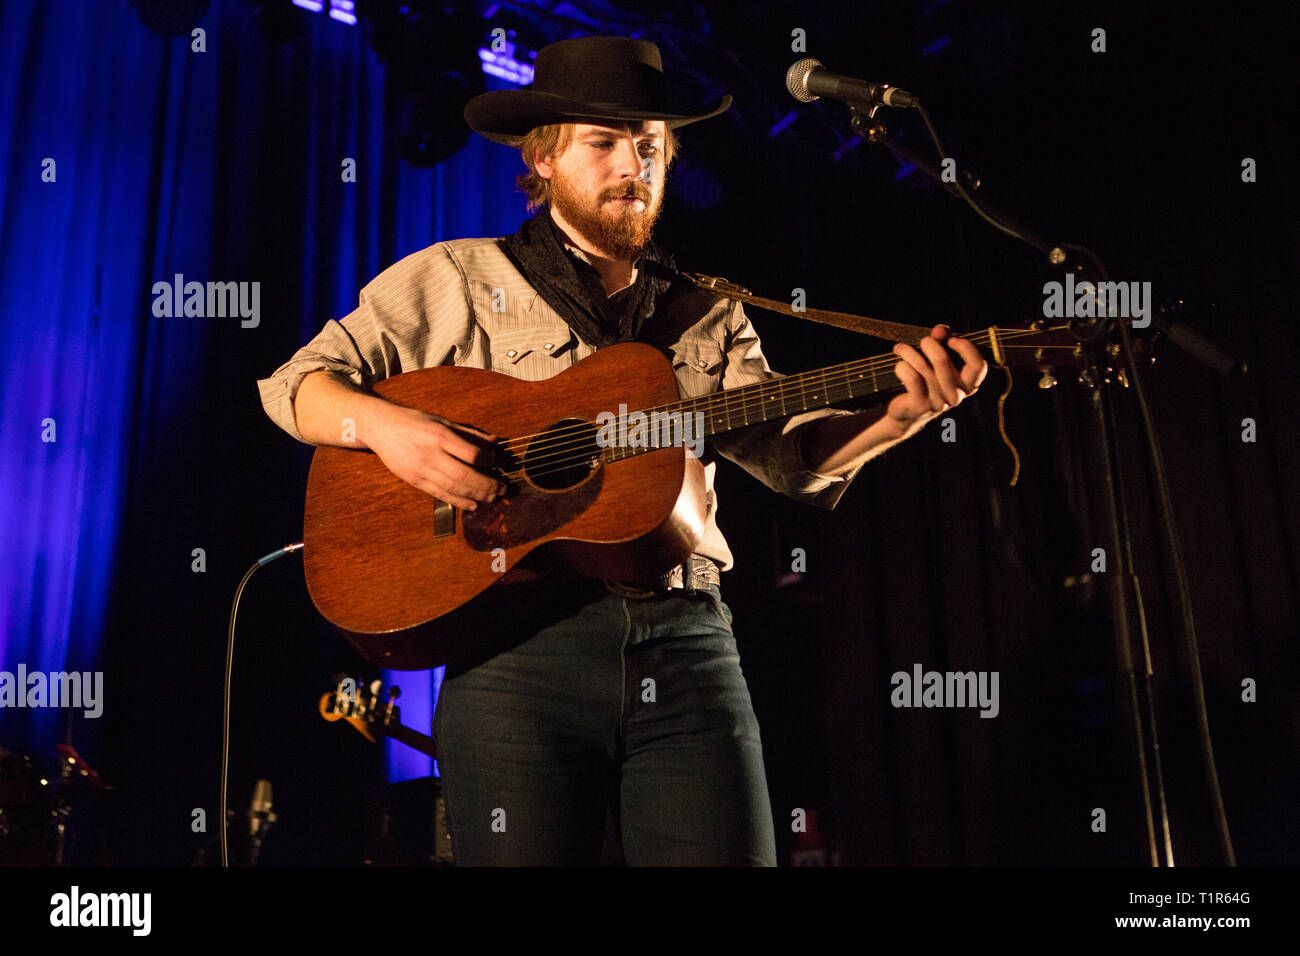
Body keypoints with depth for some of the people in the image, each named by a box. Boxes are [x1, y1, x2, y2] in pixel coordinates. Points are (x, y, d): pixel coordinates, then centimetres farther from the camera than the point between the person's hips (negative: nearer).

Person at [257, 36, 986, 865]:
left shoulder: (708, 316, 17)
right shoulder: (458, 280, 8)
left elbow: (795, 455, 6)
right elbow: (296, 383, 8)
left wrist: (902, 412, -13)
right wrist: (382, 425, -14)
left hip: (686, 636, 3)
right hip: (517, 638, -2)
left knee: (732, 853, 1)